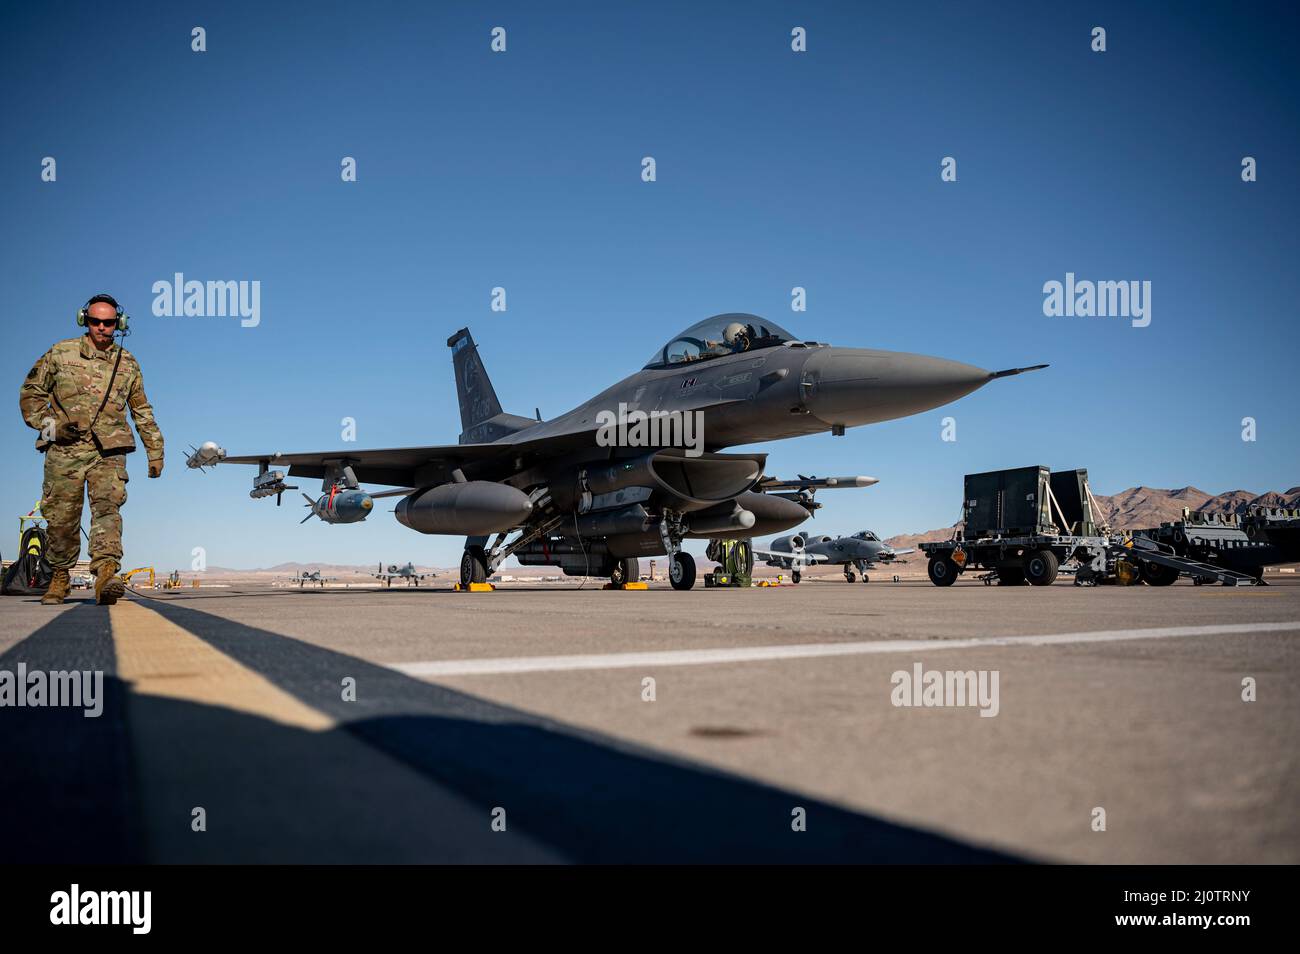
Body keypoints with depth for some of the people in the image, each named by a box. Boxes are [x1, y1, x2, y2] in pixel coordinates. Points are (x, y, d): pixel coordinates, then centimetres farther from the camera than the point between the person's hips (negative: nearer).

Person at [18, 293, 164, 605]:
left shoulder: (127, 363, 13)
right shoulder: (61, 353, 9)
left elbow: (143, 412, 19)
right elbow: (31, 391, 13)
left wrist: (155, 453, 16)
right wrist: (47, 423, -3)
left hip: (109, 450, 0)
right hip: (65, 449, 0)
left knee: (108, 506, -18)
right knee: (61, 516, 1)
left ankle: (106, 573, -31)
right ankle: (60, 577, 18)